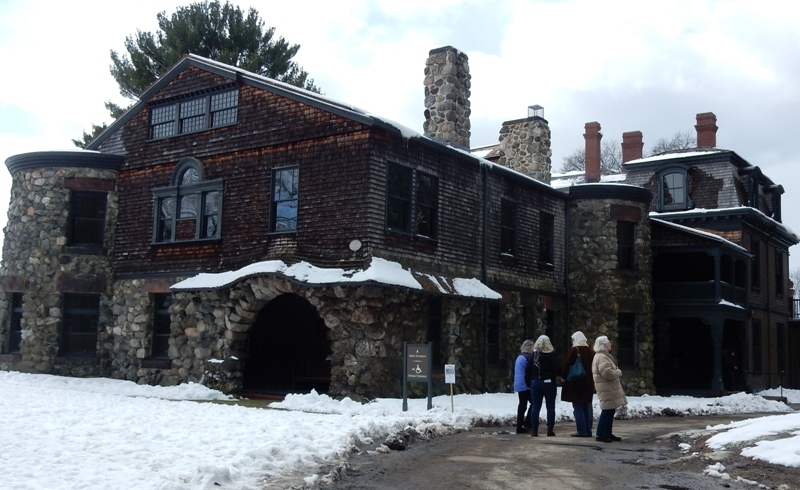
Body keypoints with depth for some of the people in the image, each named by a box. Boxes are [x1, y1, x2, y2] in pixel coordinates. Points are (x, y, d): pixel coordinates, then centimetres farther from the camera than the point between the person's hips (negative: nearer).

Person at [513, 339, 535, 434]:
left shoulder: (520, 357, 19)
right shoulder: (528, 357, -12)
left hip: (519, 385, 9)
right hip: (526, 385, -9)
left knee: (522, 405, 9)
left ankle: (520, 428, 8)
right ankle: (527, 424, -8)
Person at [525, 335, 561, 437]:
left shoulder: (533, 355, 3)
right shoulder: (551, 355, -10)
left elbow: (527, 370, 3)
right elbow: (558, 369, -15)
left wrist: (529, 382, 11)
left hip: (535, 383, 3)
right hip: (549, 383, -3)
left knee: (535, 407, 5)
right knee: (550, 407, 6)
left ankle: (534, 430, 3)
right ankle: (550, 430, 4)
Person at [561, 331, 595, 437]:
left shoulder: (573, 350, -10)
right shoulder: (591, 351, 11)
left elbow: (565, 366, -13)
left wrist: (564, 376, 1)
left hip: (575, 383, -6)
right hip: (588, 384, 7)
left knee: (578, 408, -3)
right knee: (587, 407, 11)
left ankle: (582, 431, -5)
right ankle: (588, 430, 12)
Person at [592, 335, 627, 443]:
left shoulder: (604, 355, 18)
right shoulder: (602, 357, -19)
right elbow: (608, 373, -27)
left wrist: (616, 371, 6)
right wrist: (619, 372, -11)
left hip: (609, 387, 11)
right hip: (606, 388, -11)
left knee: (610, 411, 13)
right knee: (607, 411, -9)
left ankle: (608, 433, 19)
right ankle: (600, 435, -6)